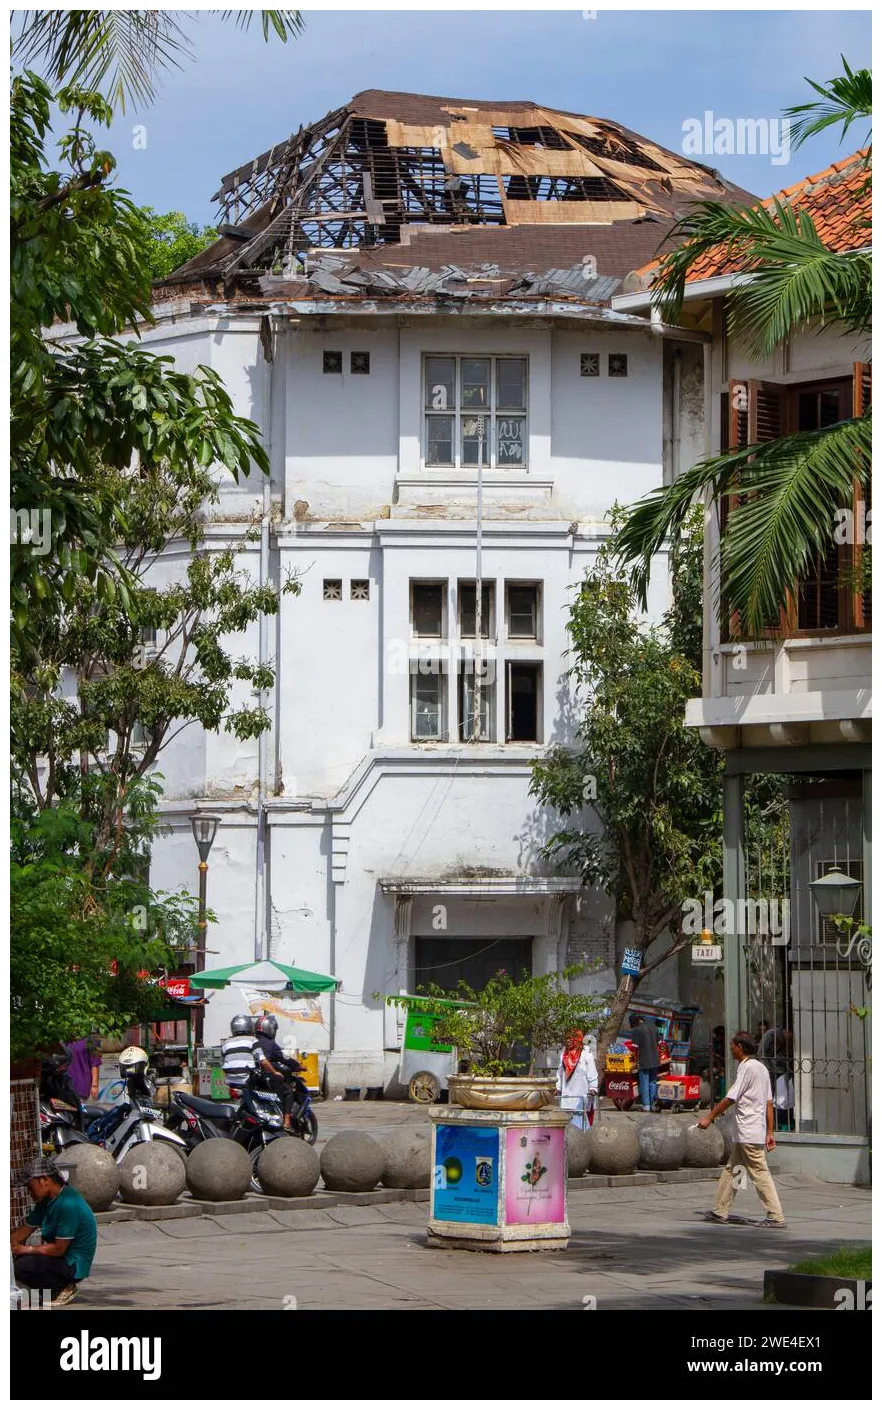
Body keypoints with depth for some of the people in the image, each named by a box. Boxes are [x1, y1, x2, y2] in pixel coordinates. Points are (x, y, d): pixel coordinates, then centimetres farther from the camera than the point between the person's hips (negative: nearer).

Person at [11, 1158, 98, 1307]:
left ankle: (65, 1288, -6)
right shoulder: (46, 1201, 7)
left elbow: (59, 1249, -22)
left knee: (21, 1267, -26)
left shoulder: (68, 1204, -24)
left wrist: (25, 1250, -14)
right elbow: (24, 1231, 10)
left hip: (72, 1265, -10)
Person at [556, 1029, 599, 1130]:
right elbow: (560, 1072, 21)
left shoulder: (586, 1054, -5)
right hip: (567, 1093, 6)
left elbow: (592, 1072, -8)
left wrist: (593, 1088, -15)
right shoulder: (564, 1054, 14)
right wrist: (558, 1087, 19)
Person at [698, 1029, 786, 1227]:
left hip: (749, 1133, -10)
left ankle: (776, 1217, -9)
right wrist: (770, 1132, 16)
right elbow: (768, 1103, 15)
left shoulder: (747, 1067, -13)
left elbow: (730, 1098, -14)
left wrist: (709, 1117, -5)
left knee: (760, 1174, -8)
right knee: (731, 1170, 16)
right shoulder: (761, 1068, 15)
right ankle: (720, 1212, 21)